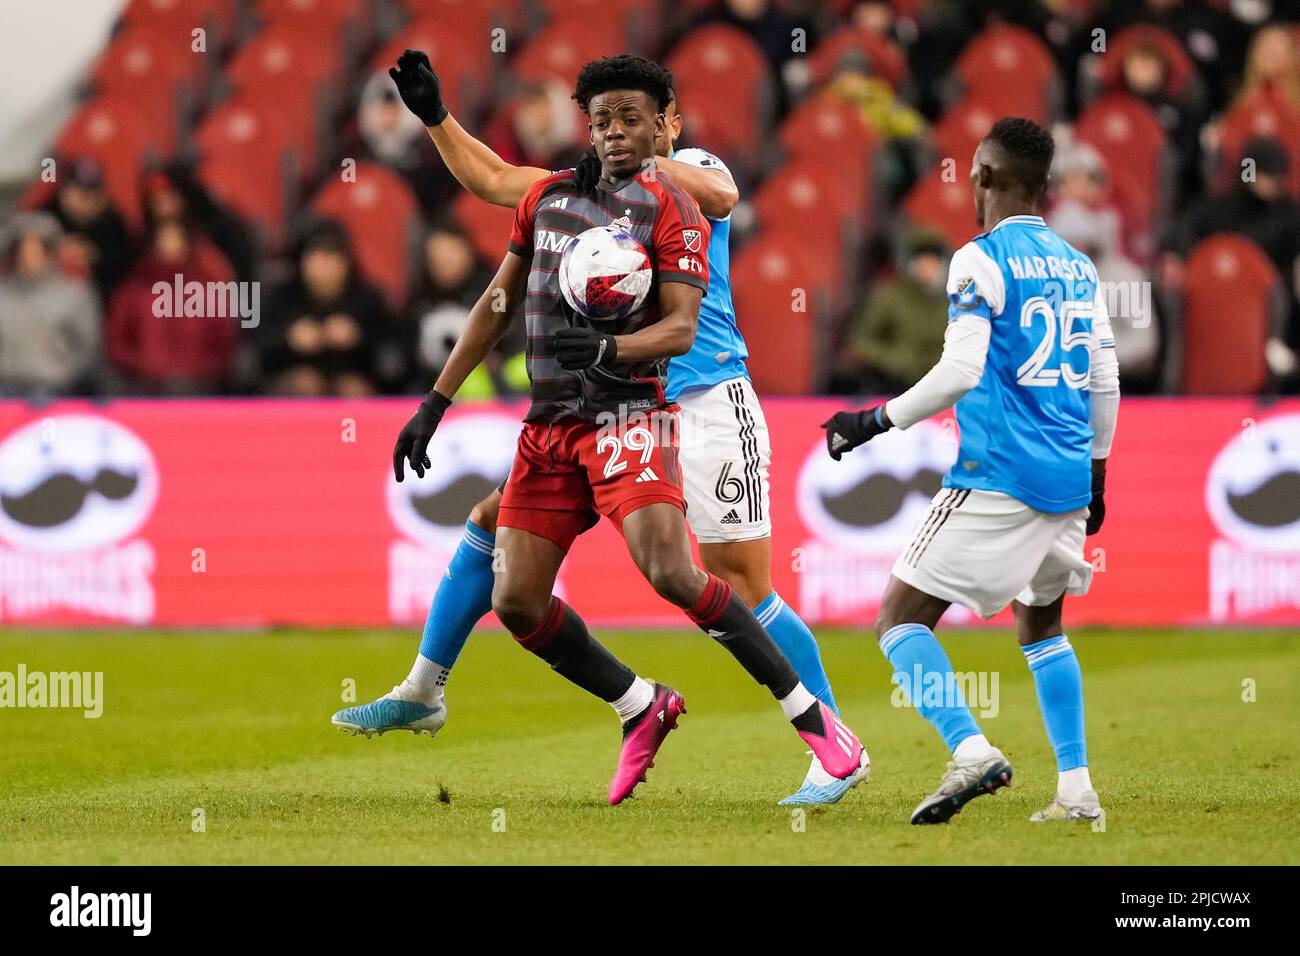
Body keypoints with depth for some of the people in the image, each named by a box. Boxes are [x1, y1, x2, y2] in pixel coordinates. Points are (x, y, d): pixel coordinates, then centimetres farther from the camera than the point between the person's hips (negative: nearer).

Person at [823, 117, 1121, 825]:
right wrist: (1096, 474, 27)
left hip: (996, 475, -7)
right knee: (1040, 622, 24)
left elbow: (960, 372, -17)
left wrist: (876, 421, -7)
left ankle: (971, 750, -22)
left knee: (901, 619, -2)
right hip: (1068, 479, 7)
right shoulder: (1077, 266, 14)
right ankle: (1076, 789, 14)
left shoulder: (980, 262, -8)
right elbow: (1105, 382, 17)